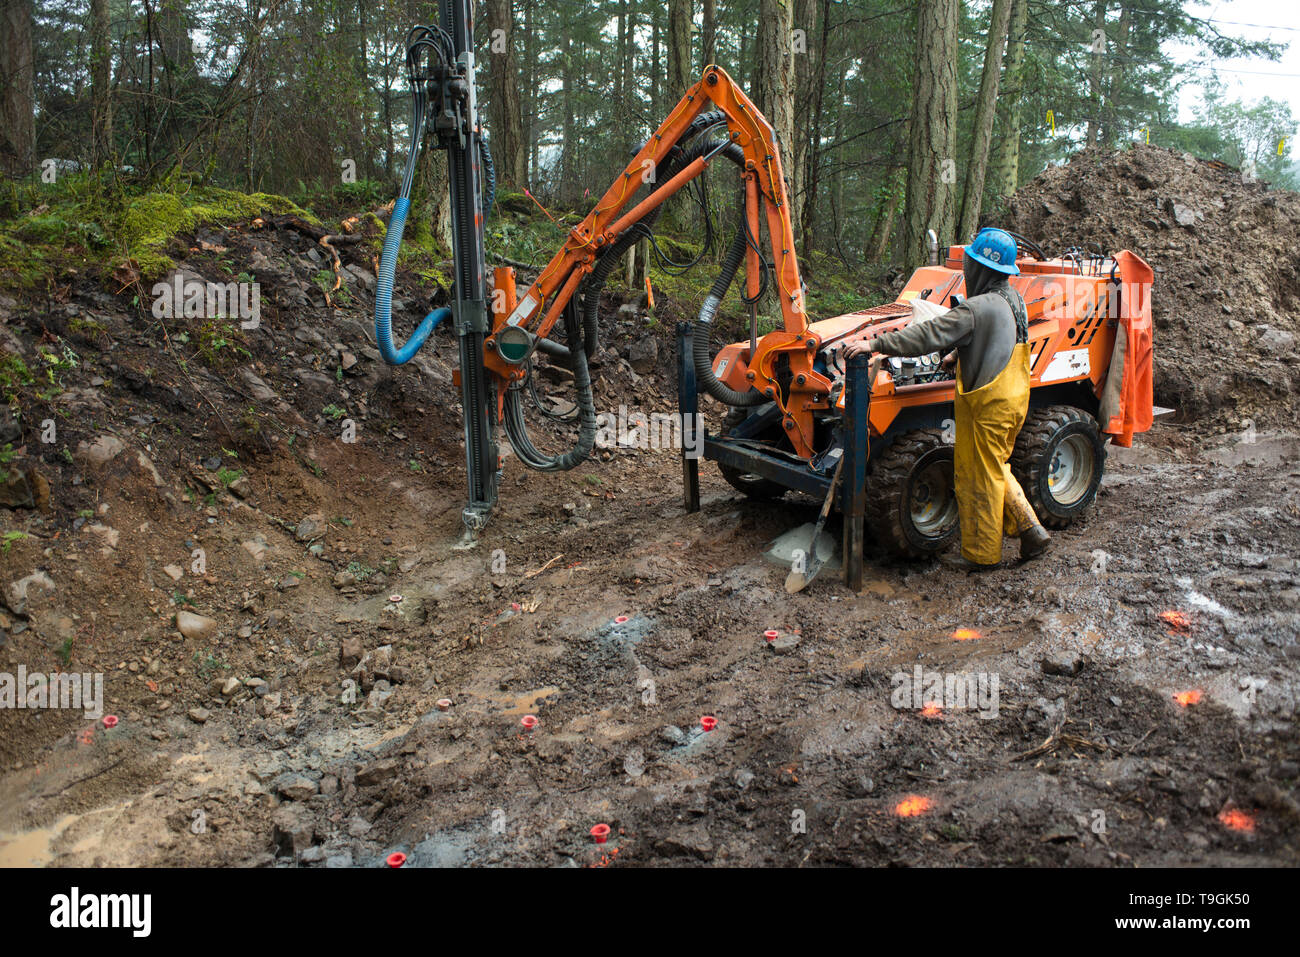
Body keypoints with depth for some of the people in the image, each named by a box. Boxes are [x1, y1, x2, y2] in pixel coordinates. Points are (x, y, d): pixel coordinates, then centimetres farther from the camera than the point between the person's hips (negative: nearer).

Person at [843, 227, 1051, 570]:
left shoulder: (977, 308, -22)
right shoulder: (1013, 300, 7)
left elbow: (929, 335, -27)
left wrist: (875, 344, -27)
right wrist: (959, 354, 32)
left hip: (987, 406, -9)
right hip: (1014, 399, 9)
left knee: (977, 477, 4)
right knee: (995, 470, 23)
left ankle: (981, 553, 15)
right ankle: (1031, 530, 23)